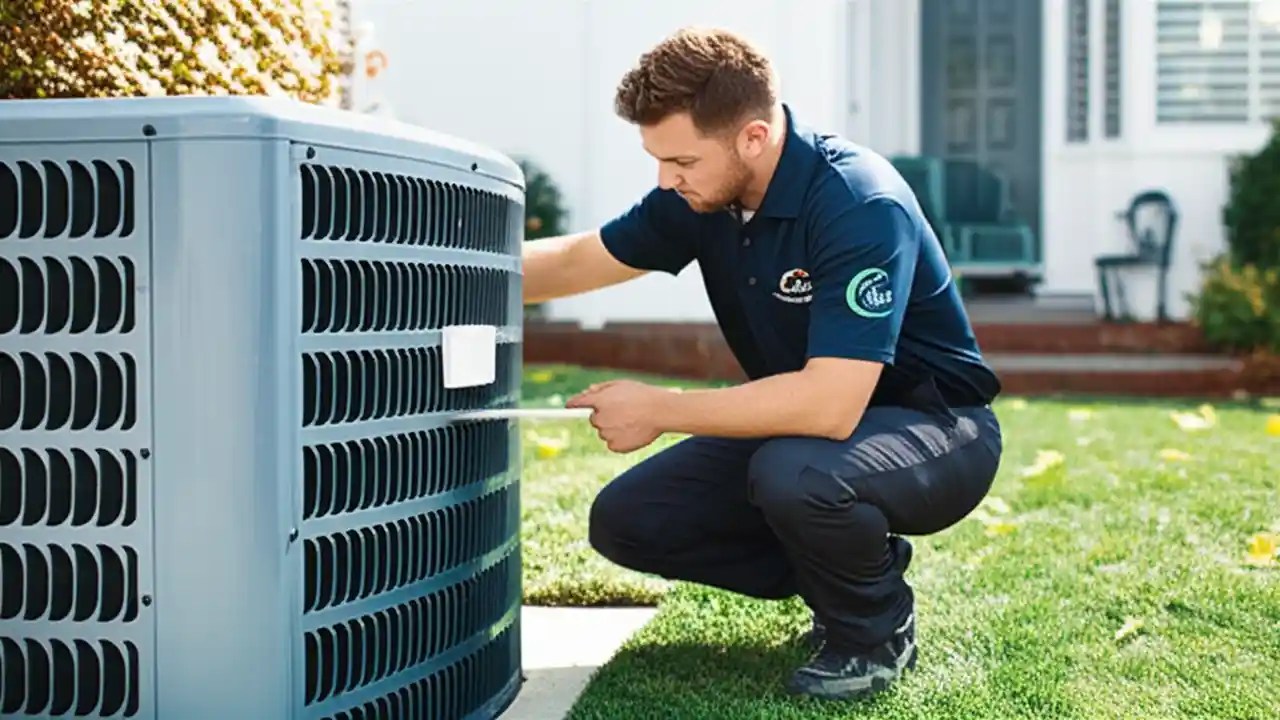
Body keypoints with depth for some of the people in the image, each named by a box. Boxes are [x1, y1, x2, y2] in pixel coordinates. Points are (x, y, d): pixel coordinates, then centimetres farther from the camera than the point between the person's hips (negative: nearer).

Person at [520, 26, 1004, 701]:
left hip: (934, 428, -7)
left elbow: (830, 405, -38)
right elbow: (575, 261, 7)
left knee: (793, 473, -38)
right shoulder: (701, 193, -7)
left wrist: (660, 409, -28)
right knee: (626, 519, -4)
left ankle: (874, 629, -6)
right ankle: (857, 566, 11)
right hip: (801, 425, 8)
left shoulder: (860, 205, -30)